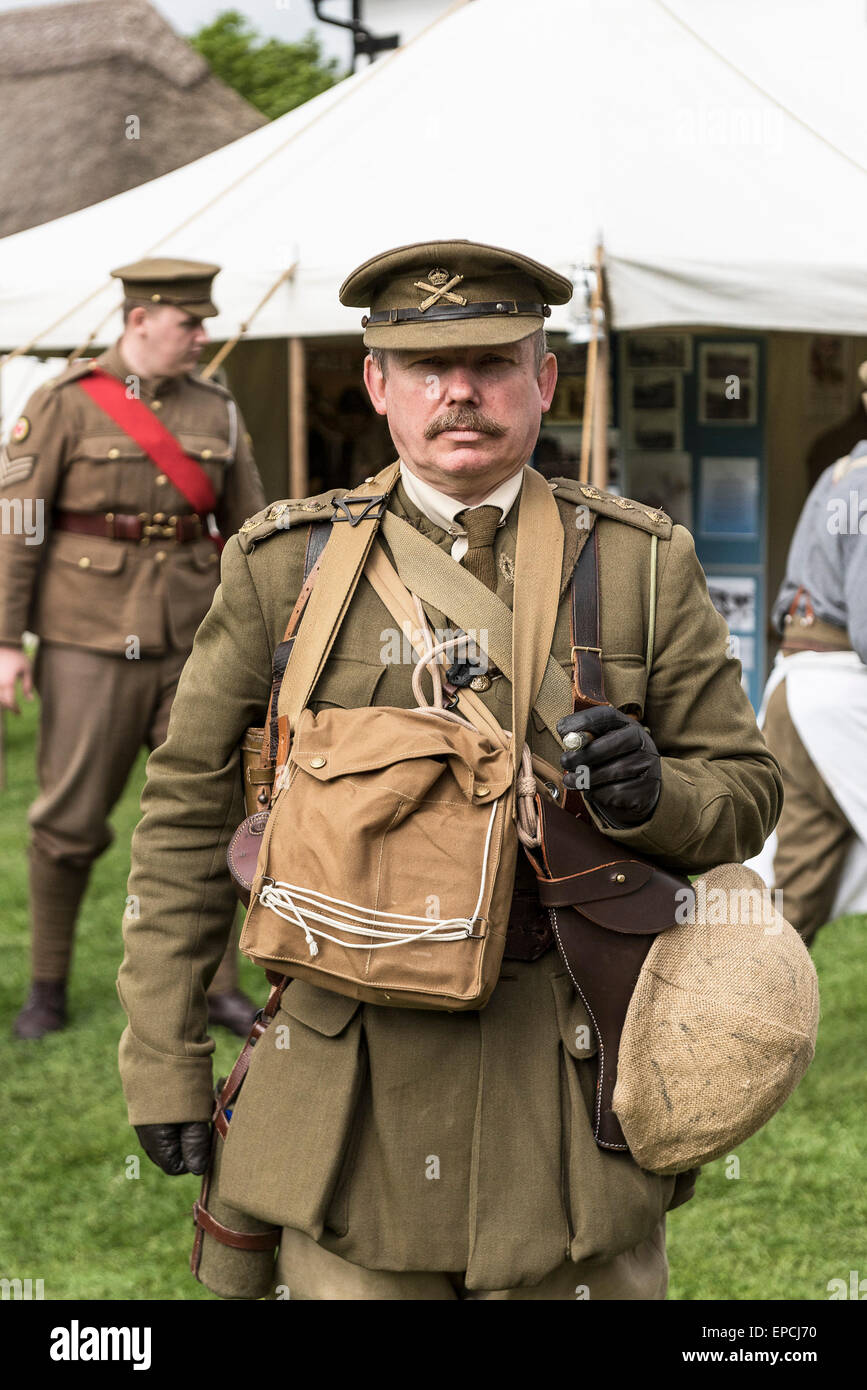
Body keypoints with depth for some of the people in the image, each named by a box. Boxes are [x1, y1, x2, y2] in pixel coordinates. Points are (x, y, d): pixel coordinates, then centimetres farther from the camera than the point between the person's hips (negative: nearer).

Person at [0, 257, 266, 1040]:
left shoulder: (217, 412, 7)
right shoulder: (65, 404, -5)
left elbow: (247, 528, 12)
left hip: (191, 642, 4)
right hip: (91, 642, -3)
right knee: (71, 822, 3)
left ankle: (219, 985, 15)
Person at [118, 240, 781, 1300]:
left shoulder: (643, 564, 2)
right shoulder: (283, 564, 1)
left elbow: (746, 788, 8)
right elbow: (187, 814, 5)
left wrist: (652, 794, -16)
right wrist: (163, 1059, 3)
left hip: (571, 1085, 1)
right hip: (350, 1086, 0)